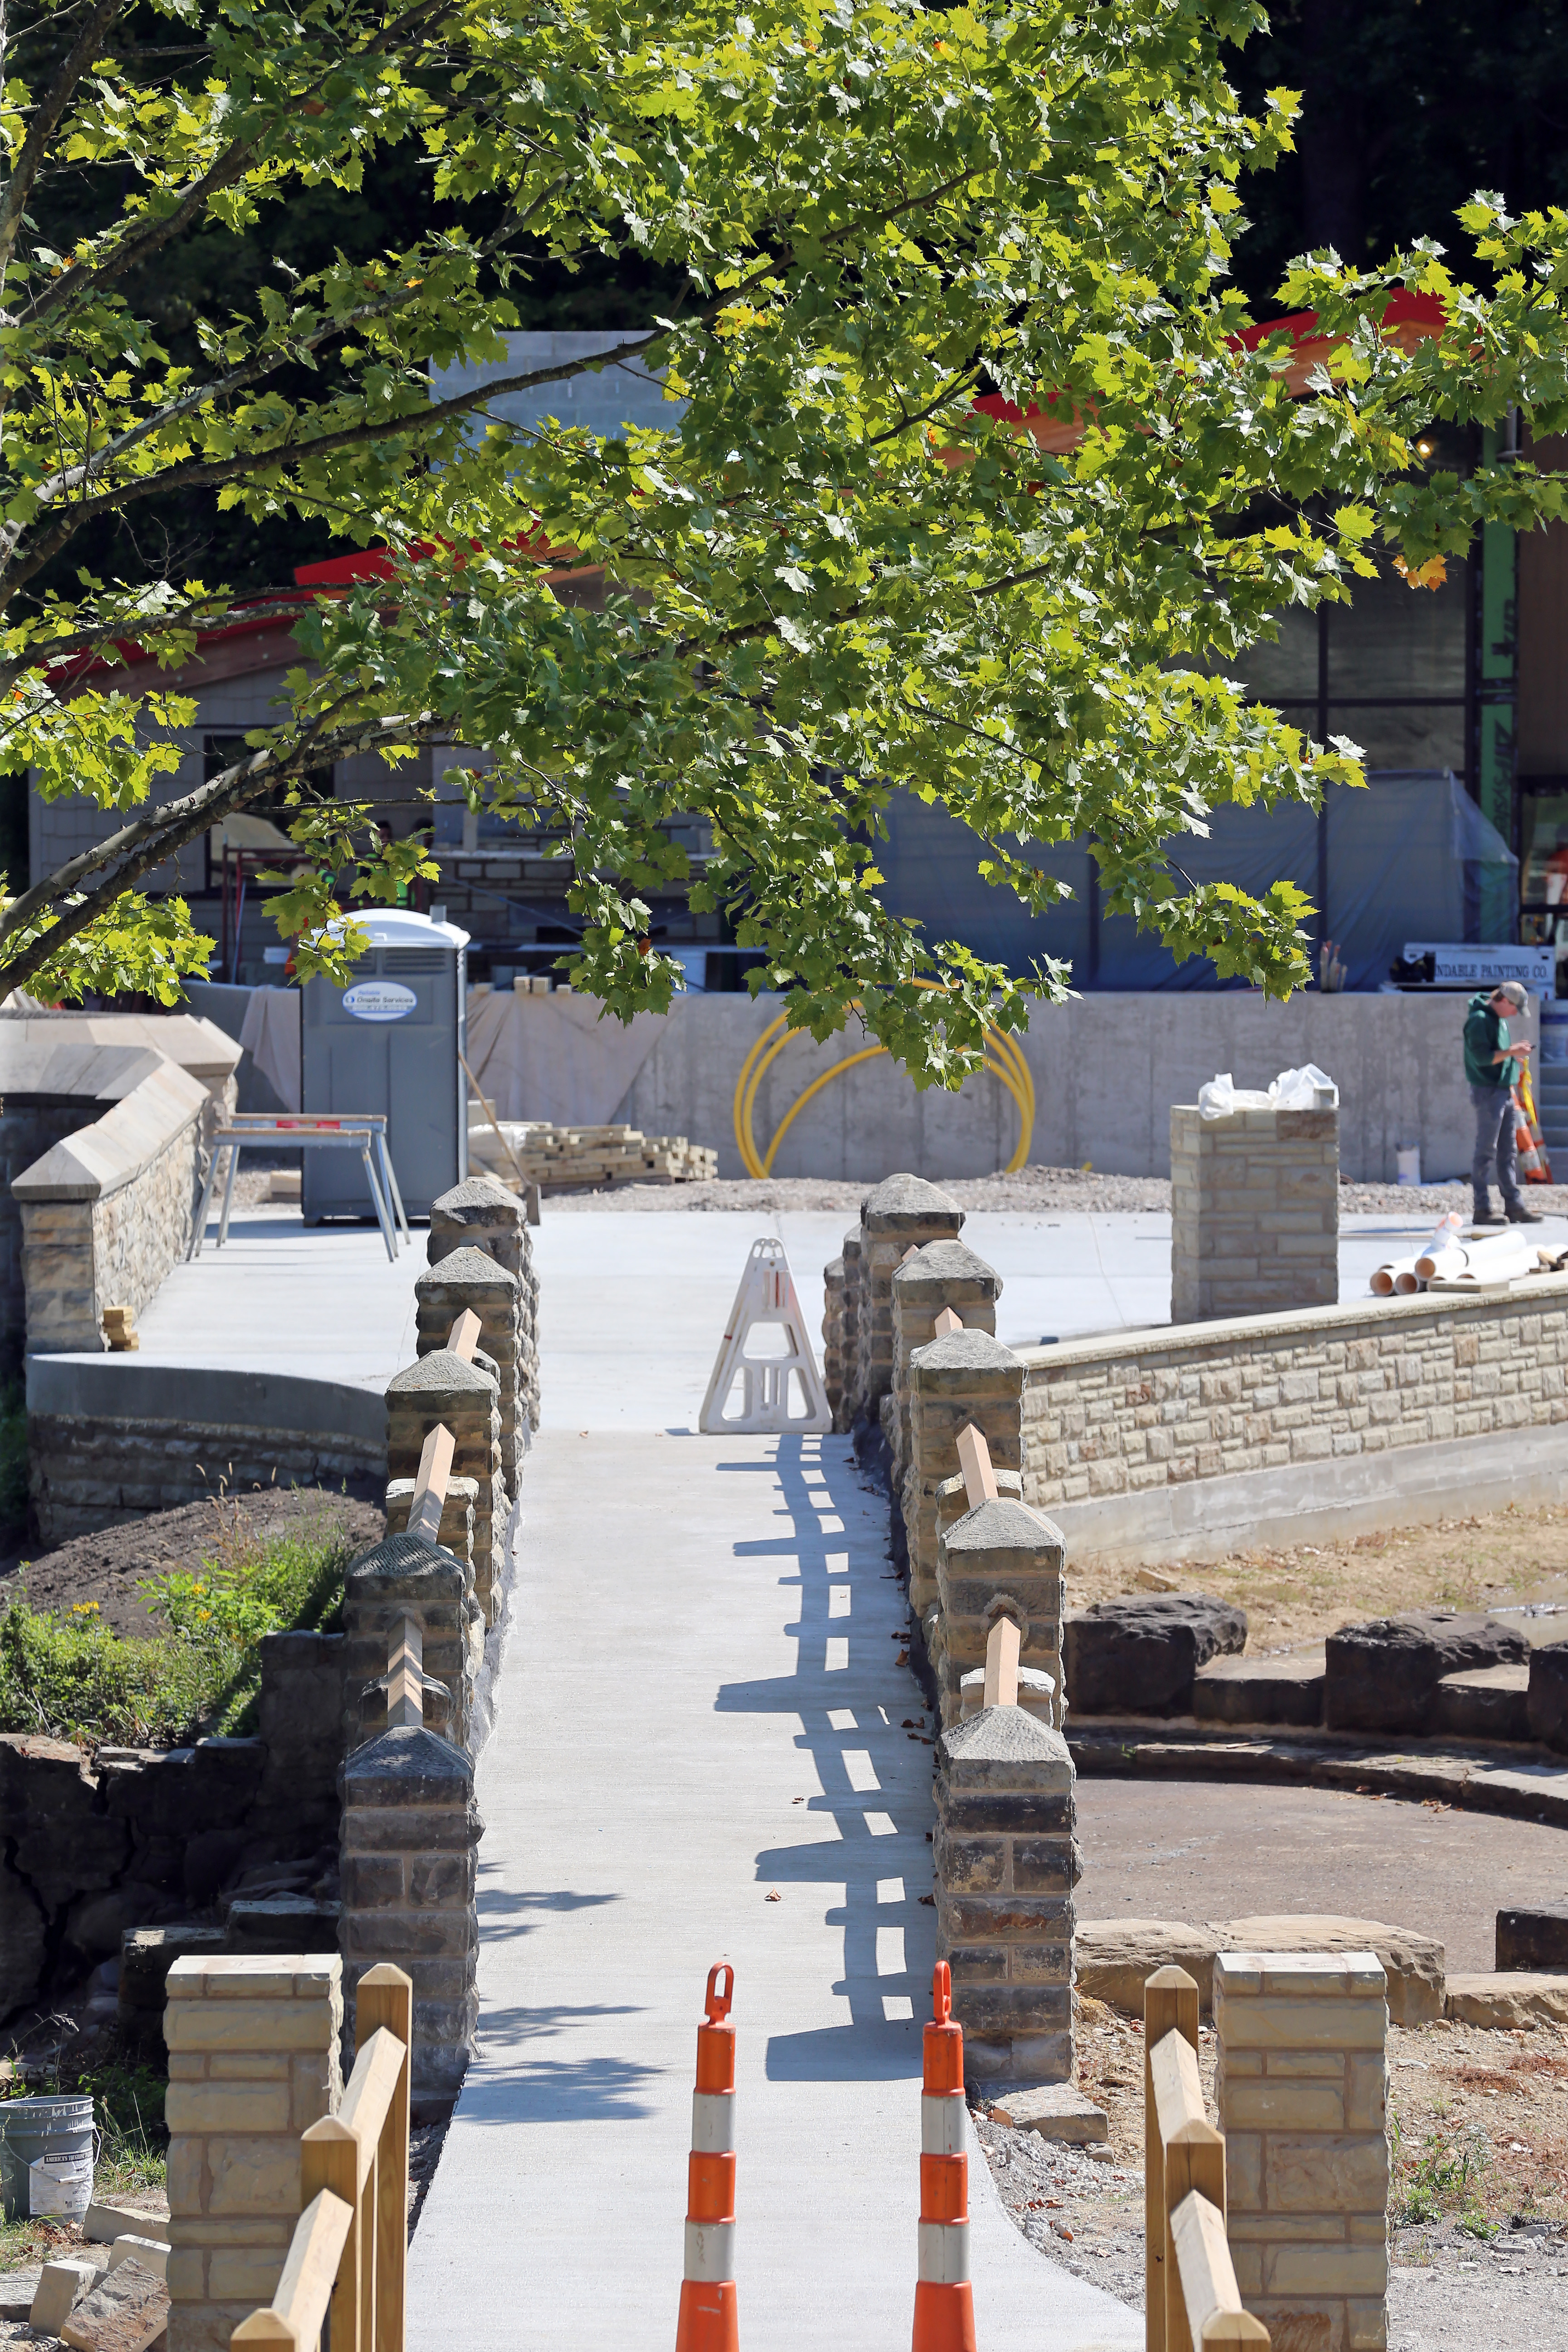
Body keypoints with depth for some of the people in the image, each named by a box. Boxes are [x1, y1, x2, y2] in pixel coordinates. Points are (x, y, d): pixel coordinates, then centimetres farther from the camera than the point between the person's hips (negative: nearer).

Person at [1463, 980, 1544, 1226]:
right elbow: (1482, 1057, -21)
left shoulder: (1499, 1020, 17)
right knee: (1486, 1152, -7)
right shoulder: (1479, 1020, -13)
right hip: (1487, 1092, -10)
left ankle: (1514, 1206, 13)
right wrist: (1511, 1051, -16)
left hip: (1503, 1092, 10)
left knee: (1509, 1152, 10)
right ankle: (1482, 1210, -5)